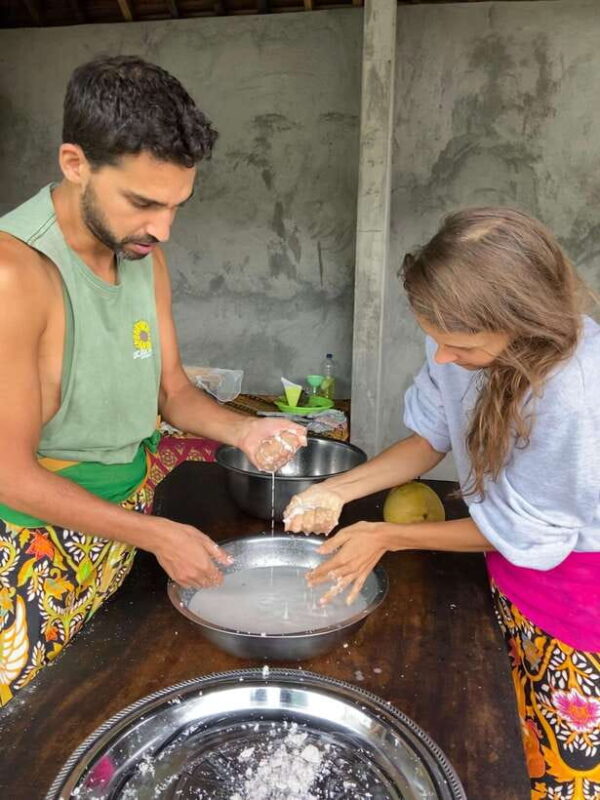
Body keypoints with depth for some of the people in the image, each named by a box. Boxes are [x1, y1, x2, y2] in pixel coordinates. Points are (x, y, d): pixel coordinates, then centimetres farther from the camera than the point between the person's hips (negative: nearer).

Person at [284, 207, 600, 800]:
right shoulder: (462, 339, -18)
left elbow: (528, 531, -21)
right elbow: (431, 437, -2)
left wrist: (386, 538, -16)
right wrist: (337, 491, -13)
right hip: (513, 572, 5)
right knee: (532, 736, 21)